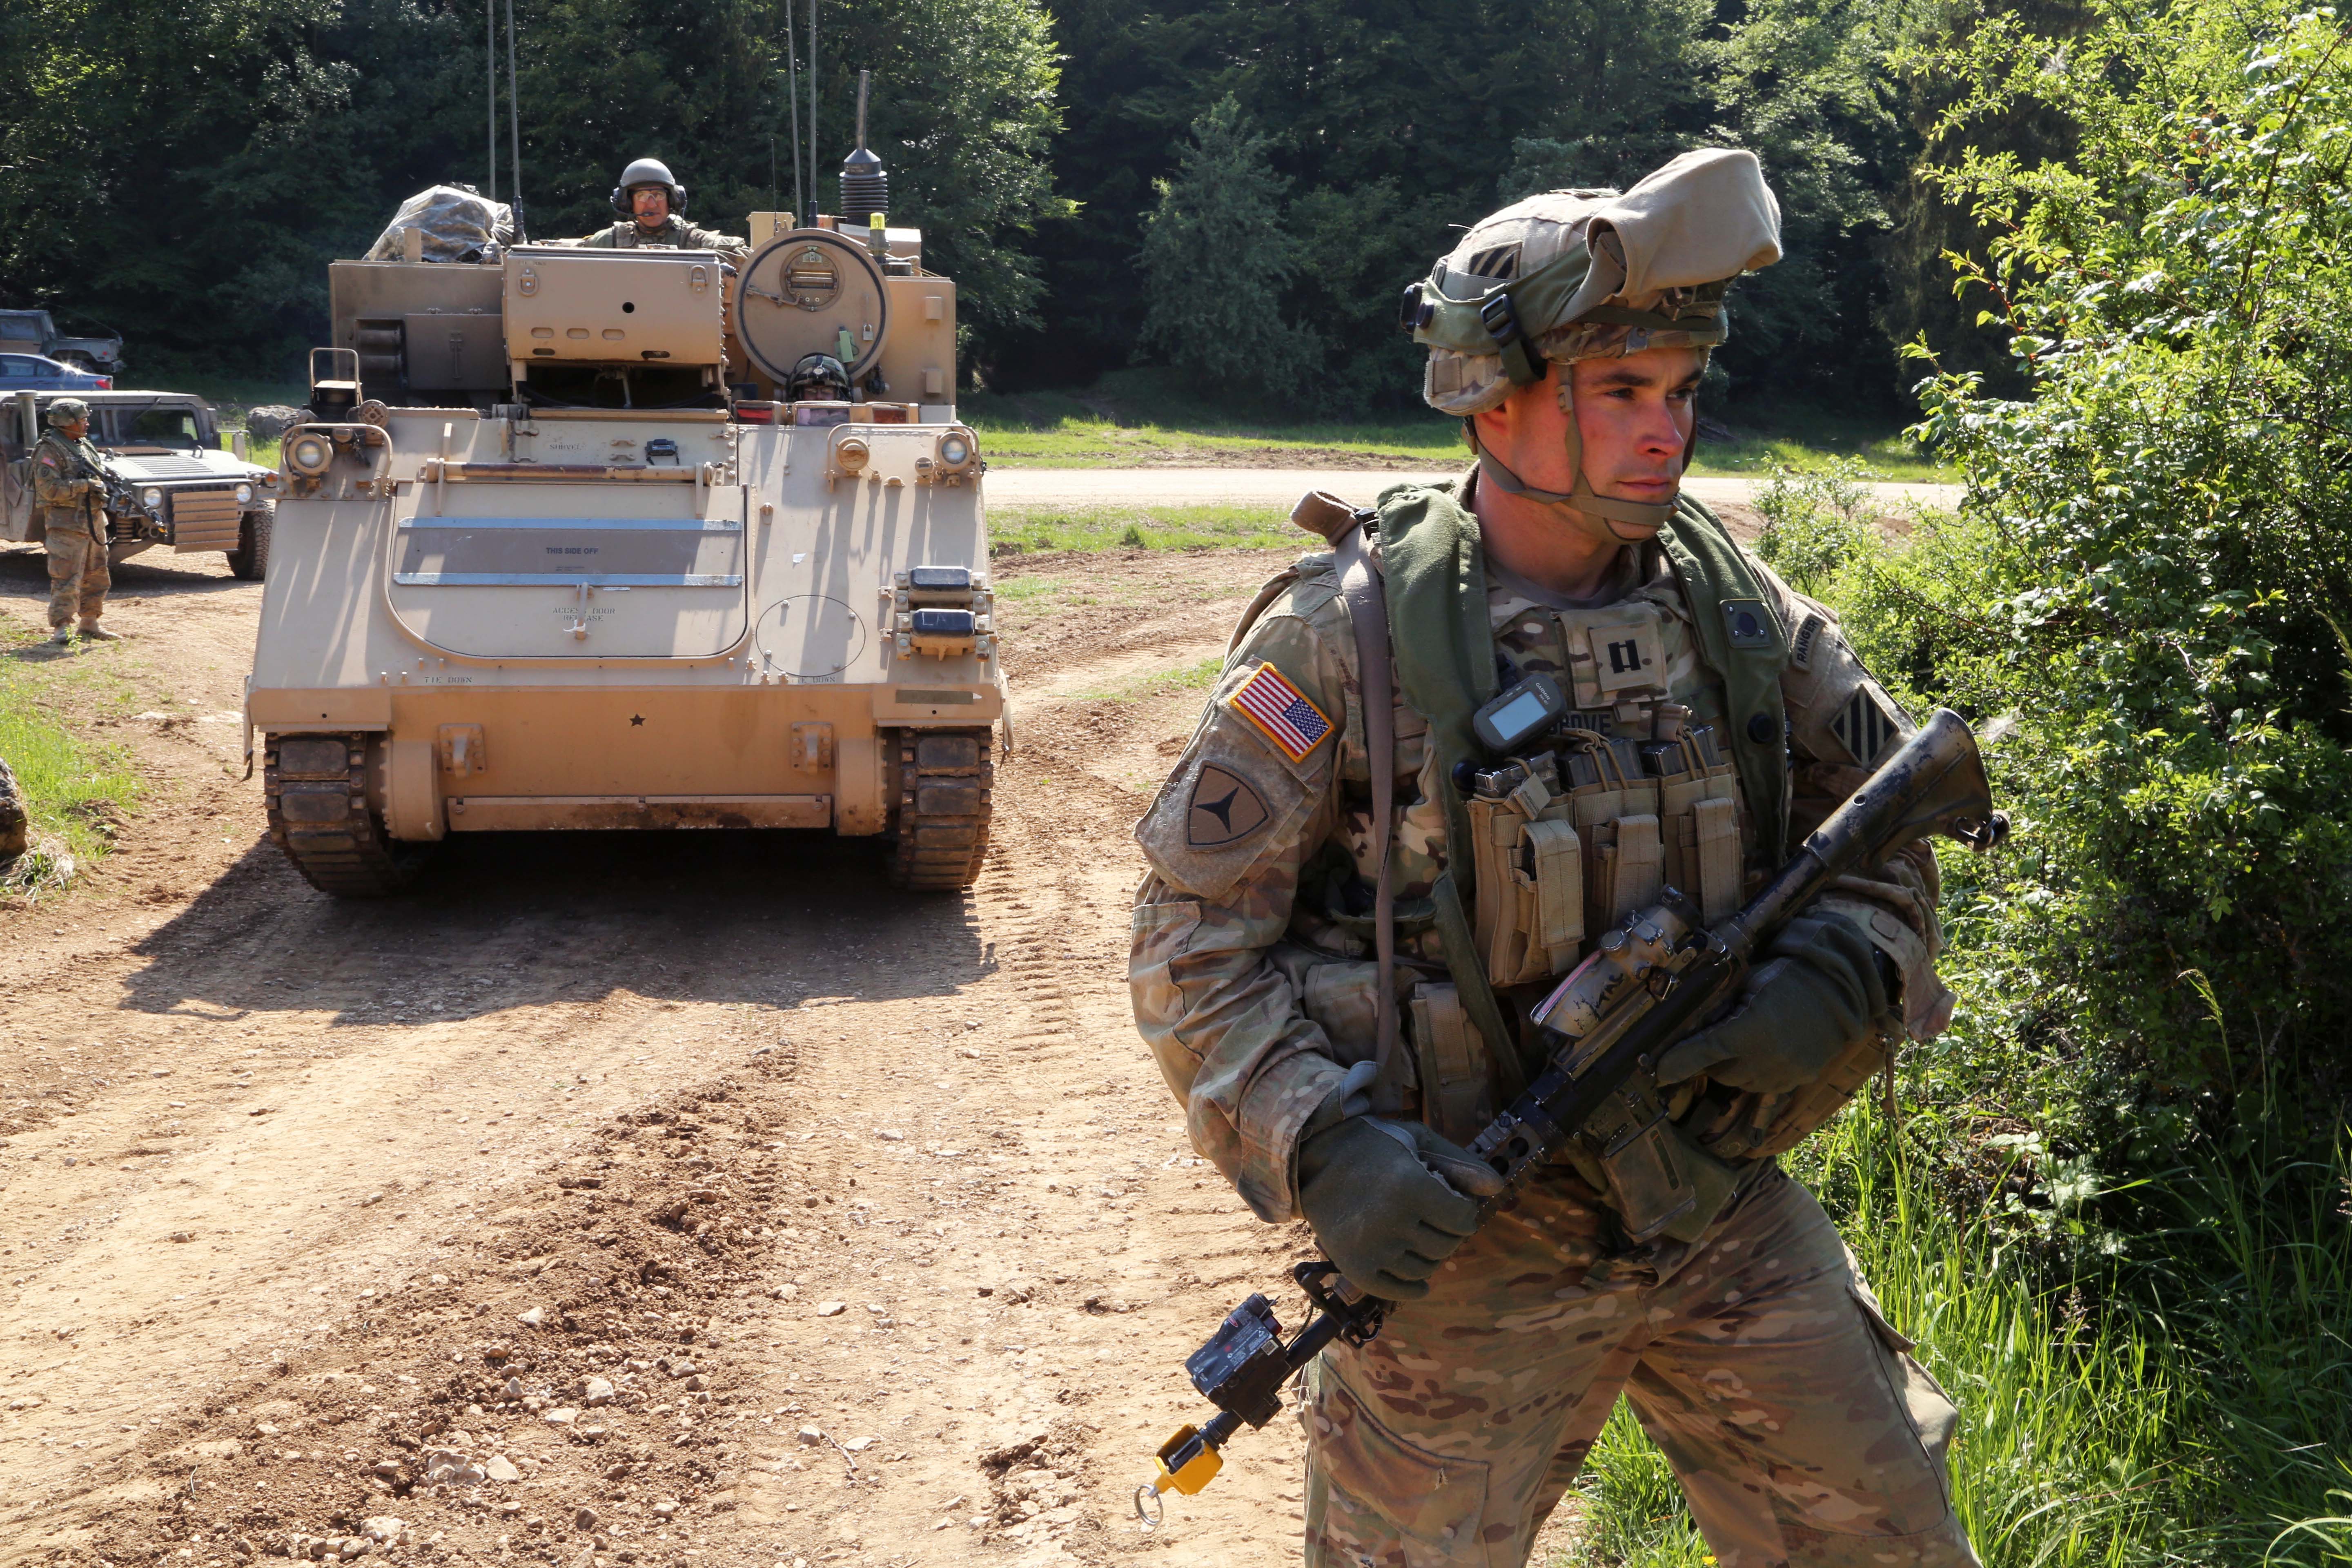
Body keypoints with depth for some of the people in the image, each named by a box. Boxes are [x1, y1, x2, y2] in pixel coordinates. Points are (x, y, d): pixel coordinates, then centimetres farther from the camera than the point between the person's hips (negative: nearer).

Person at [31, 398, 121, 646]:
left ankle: (90, 624, 23)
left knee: (96, 576, 14)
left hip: (93, 521, 9)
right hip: (67, 524, -9)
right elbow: (49, 488, -20)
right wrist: (84, 485, -19)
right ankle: (61, 629, -10)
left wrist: (101, 489, 7)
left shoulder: (84, 446, 17)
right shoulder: (49, 450, -11)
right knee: (67, 578, -11)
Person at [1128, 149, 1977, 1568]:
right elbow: (1195, 940, -9)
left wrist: (1839, 977, -9)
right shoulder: (1348, 634, -12)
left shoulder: (1732, 603, 1)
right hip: (1456, 1233, -4)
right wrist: (1321, 1148, -21)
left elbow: (1889, 824, 11)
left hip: (1729, 1220, 4)